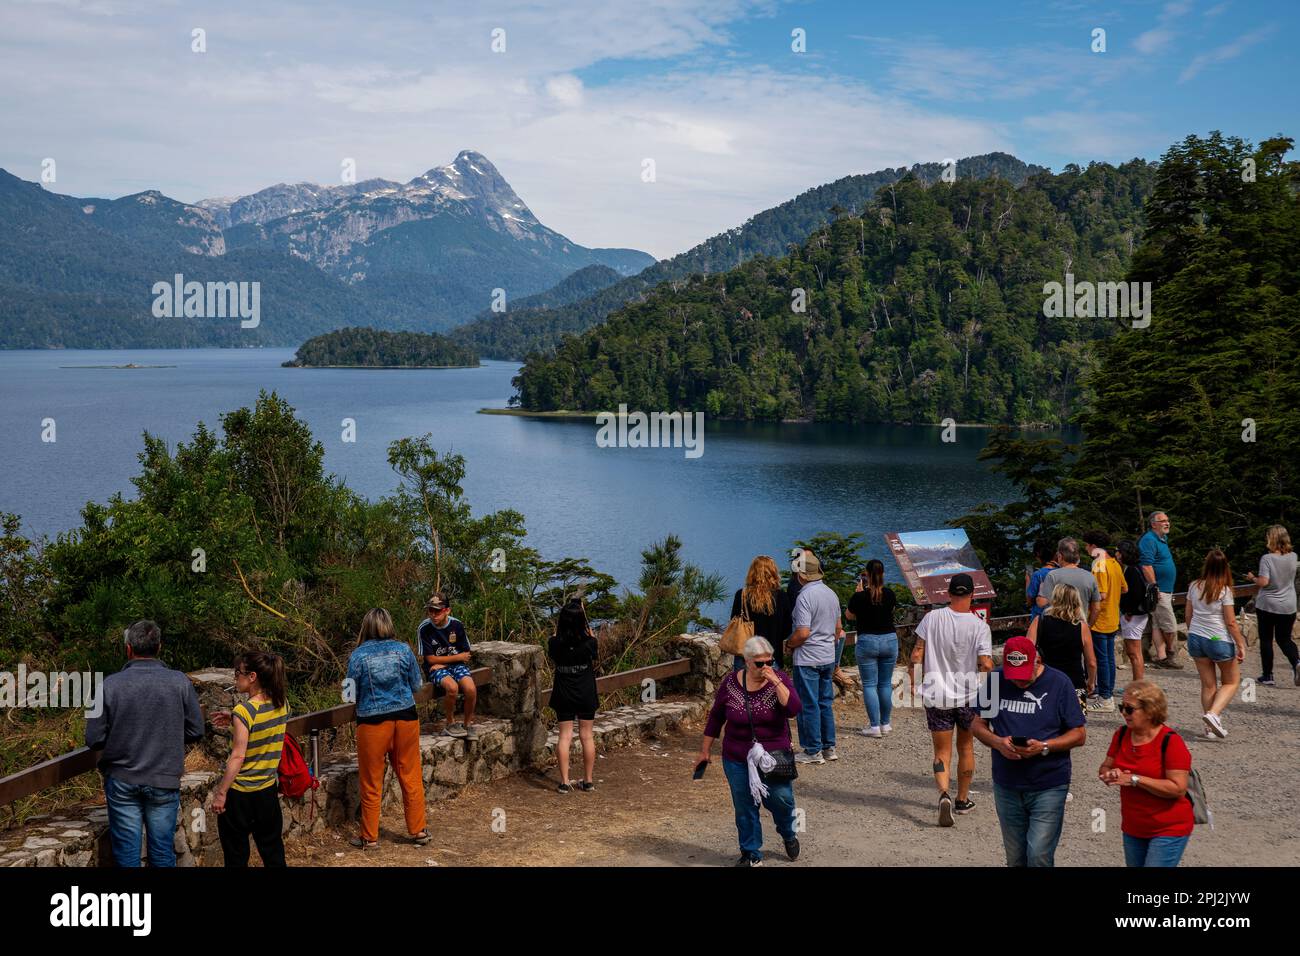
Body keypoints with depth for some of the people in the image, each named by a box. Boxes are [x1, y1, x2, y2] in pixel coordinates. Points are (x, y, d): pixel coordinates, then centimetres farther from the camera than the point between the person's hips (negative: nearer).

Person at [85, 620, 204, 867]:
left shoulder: (109, 685, -11)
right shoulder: (180, 682, -9)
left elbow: (94, 740, -7)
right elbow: (196, 732, -3)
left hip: (122, 782, 0)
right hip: (164, 782, 0)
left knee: (127, 853, 10)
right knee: (162, 852, 12)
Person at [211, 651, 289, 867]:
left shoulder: (244, 711, -21)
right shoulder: (282, 704, -2)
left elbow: (238, 756, -22)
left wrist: (220, 793, -17)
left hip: (240, 792, -6)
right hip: (269, 789, 6)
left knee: (236, 854, 8)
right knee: (272, 850, 17)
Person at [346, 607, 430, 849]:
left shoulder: (358, 655, -8)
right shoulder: (403, 650, -3)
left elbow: (352, 692, 0)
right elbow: (416, 685, 5)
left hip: (373, 721, -2)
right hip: (405, 717, 2)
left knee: (371, 783, 10)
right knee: (411, 777, 14)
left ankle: (370, 837, 20)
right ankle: (418, 830, 22)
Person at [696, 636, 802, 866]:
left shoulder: (779, 679, -7)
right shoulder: (731, 683, -5)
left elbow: (794, 709, -21)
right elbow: (715, 717, 5)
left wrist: (775, 681, -26)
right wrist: (705, 749, 8)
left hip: (774, 756, -1)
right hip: (738, 760, 1)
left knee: (781, 799, -5)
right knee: (745, 807, 5)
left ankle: (788, 834, 27)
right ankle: (751, 854, 23)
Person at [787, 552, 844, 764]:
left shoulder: (805, 597, -18)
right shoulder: (831, 593, 8)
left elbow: (803, 633, -23)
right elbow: (838, 628, 17)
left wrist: (789, 643, -6)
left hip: (807, 659, -8)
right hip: (828, 657, 8)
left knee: (809, 705, 0)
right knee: (825, 703, 15)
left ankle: (813, 751, 5)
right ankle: (829, 747, 20)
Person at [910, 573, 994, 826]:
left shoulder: (932, 617, -7)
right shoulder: (980, 626, -11)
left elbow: (917, 653, -5)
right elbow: (985, 665, -15)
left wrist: (913, 683, 7)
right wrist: (990, 666, 8)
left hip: (936, 697, 0)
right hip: (969, 696, 0)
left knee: (942, 752, 5)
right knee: (966, 747, 20)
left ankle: (944, 794, -19)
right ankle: (963, 800, 30)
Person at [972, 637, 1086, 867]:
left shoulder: (1058, 683, -8)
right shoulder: (995, 681, -1)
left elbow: (1079, 735, -5)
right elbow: (977, 724, 7)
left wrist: (1043, 747, -20)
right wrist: (997, 742, -14)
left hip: (1048, 786, -3)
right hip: (1006, 786, 3)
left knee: (1039, 856, -11)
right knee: (1015, 859, 13)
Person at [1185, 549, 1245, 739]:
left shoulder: (1194, 586, 0)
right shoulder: (1224, 590, -14)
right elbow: (1231, 622, -12)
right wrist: (1241, 645, -4)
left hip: (1195, 638, 5)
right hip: (1219, 641, -5)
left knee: (1208, 684, 13)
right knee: (1232, 682, 12)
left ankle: (1210, 726, 16)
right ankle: (1213, 714, -9)